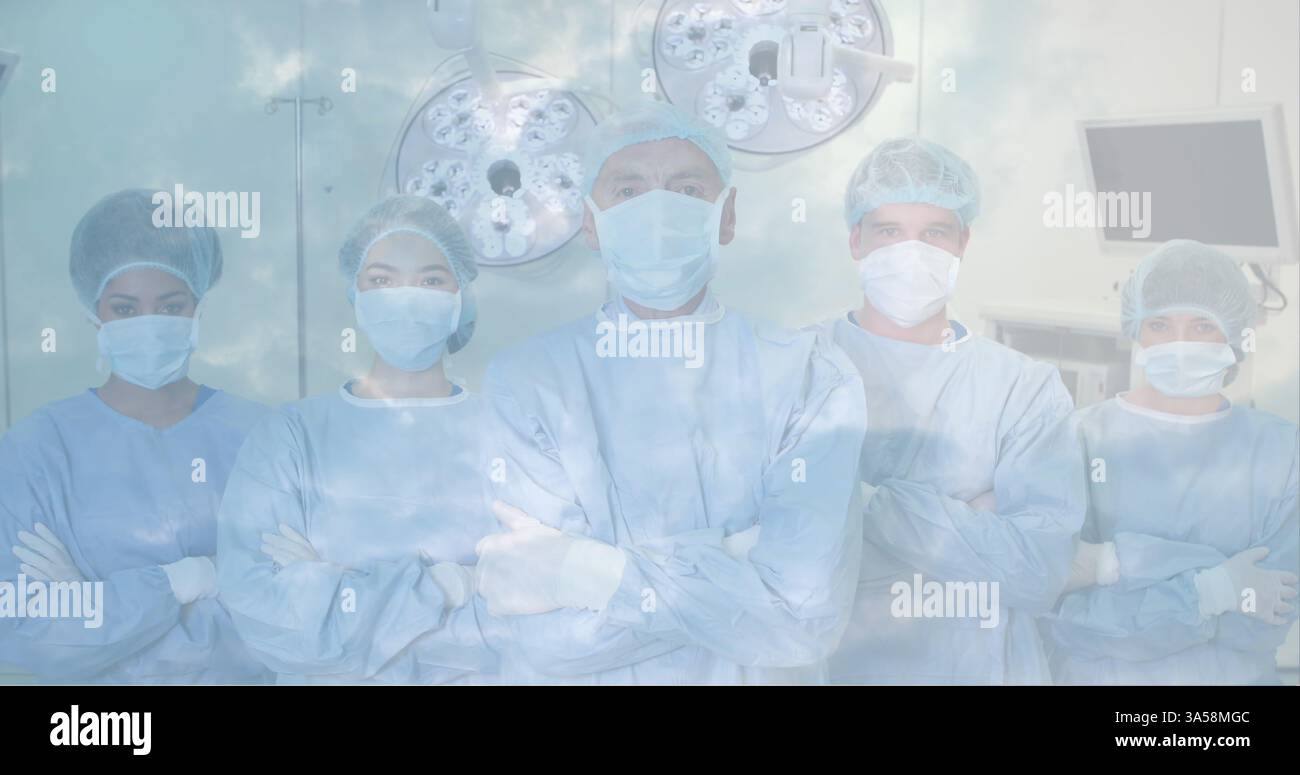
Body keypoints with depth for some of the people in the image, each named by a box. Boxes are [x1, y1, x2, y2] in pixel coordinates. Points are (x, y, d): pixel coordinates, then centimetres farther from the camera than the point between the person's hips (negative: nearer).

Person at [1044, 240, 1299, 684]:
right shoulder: (1079, 438, -11)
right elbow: (1060, 621, -18)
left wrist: (1120, 561, -22)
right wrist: (1208, 591, -22)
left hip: (1237, 675, 1)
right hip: (1093, 675, -1)